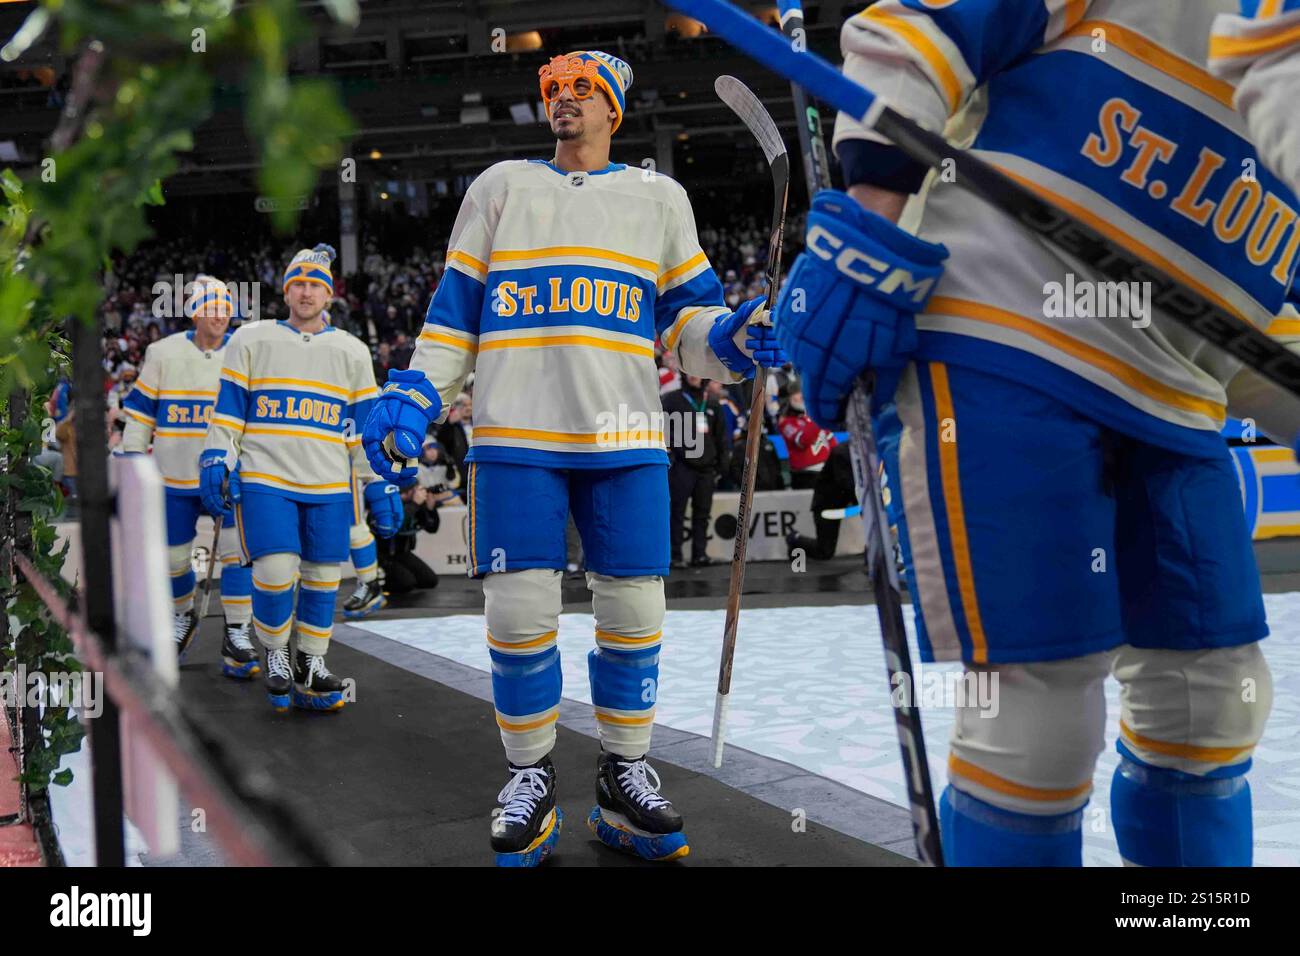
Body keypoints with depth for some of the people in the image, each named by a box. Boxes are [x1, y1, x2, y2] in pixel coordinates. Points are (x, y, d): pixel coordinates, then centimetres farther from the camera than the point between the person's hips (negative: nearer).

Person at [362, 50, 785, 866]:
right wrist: (414, 397, 4)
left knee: (633, 611, 0)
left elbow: (688, 312, 13)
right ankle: (531, 776, 15)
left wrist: (730, 341, -9)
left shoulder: (660, 197, 17)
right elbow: (456, 308, 14)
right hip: (516, 432, 0)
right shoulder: (500, 187, 16)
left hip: (624, 437, 1)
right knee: (519, 612, -4)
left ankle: (625, 775, 17)